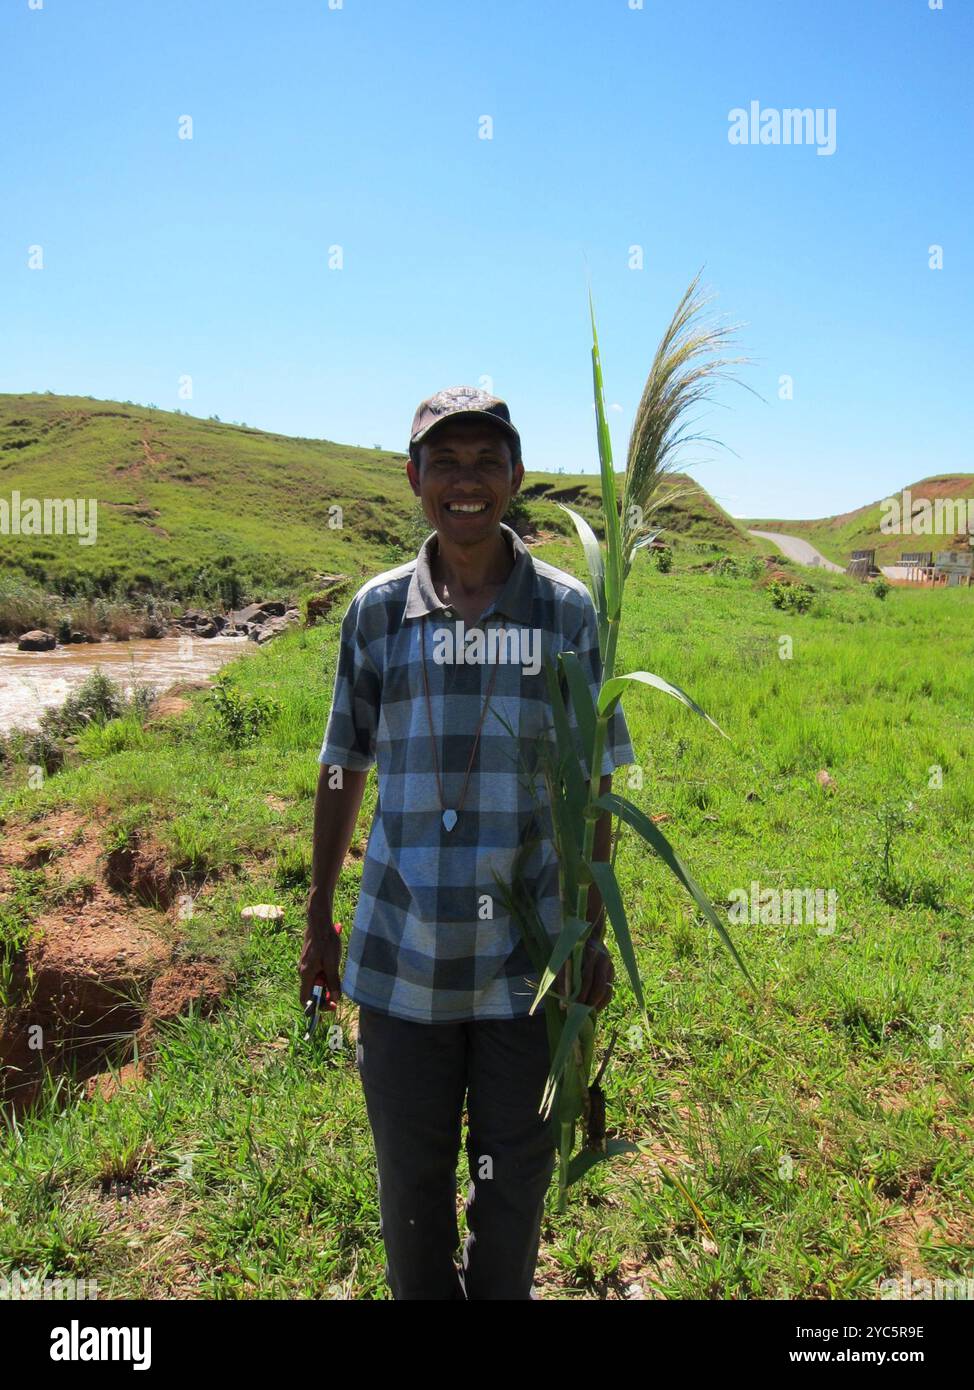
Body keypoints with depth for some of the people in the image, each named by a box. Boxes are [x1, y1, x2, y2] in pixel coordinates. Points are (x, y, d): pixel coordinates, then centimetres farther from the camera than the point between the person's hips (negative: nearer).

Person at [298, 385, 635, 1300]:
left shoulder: (567, 611, -3)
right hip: (403, 953, 1)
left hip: (528, 951, 0)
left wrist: (595, 932, 3)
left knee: (516, 1173, 18)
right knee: (411, 1173, 17)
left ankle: (501, 1292, 45)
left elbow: (592, 784, 2)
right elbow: (344, 771, 6)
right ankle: (422, 1293, 44)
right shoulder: (377, 611, -2)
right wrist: (319, 916, 9)